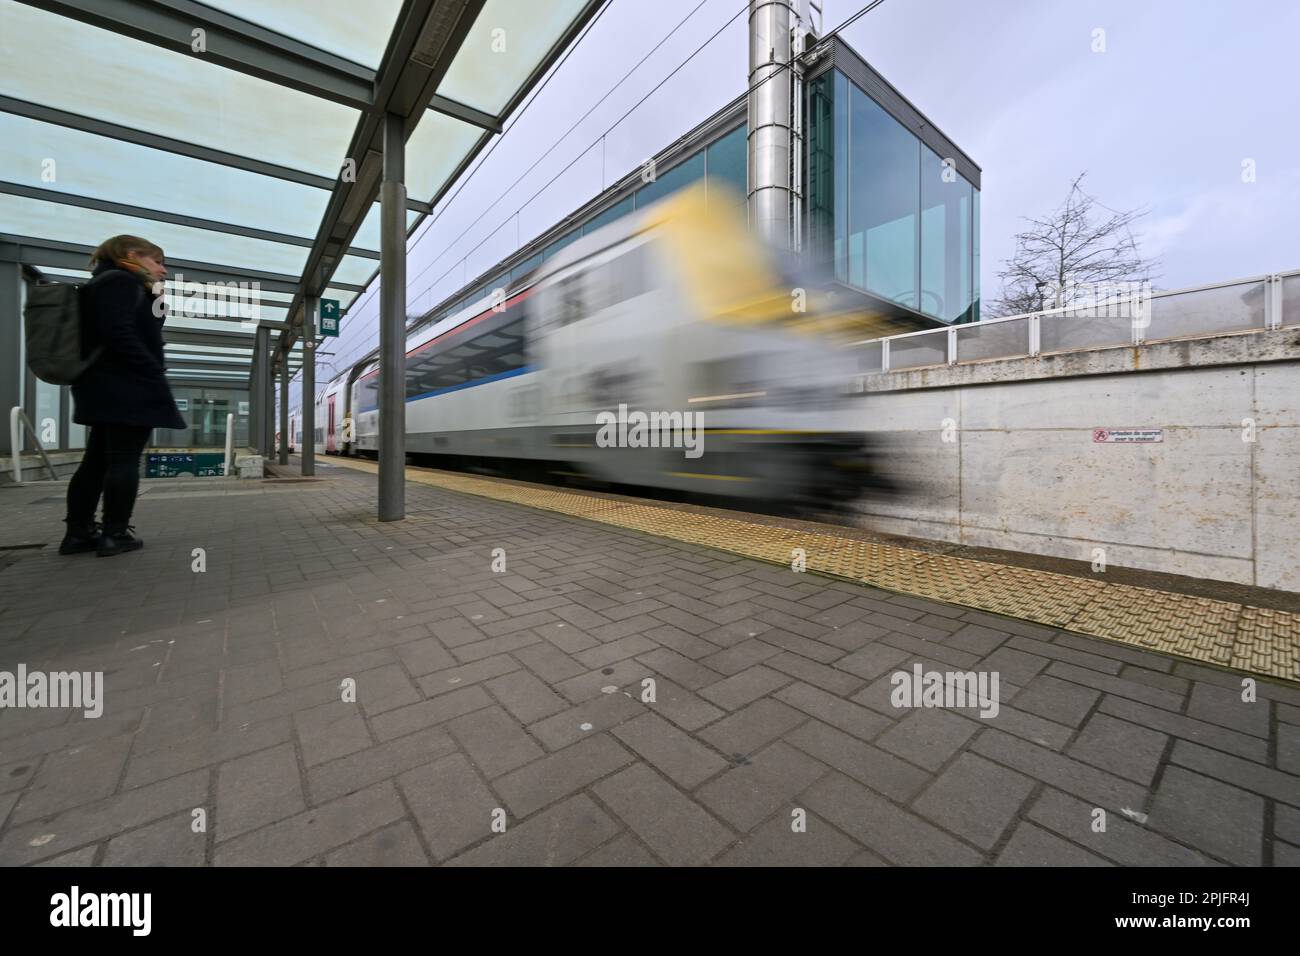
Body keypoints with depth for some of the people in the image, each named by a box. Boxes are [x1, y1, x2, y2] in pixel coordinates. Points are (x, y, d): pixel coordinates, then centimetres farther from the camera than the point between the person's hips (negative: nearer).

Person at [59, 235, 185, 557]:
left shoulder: (107, 284, 25)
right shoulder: (120, 281, -7)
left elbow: (139, 330, 18)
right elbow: (119, 333, -19)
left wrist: (154, 296, 14)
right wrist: (155, 375, -18)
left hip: (106, 387, 10)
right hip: (128, 387, -10)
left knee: (97, 461, 10)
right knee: (124, 461, -7)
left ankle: (78, 532, 13)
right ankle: (115, 534, -4)